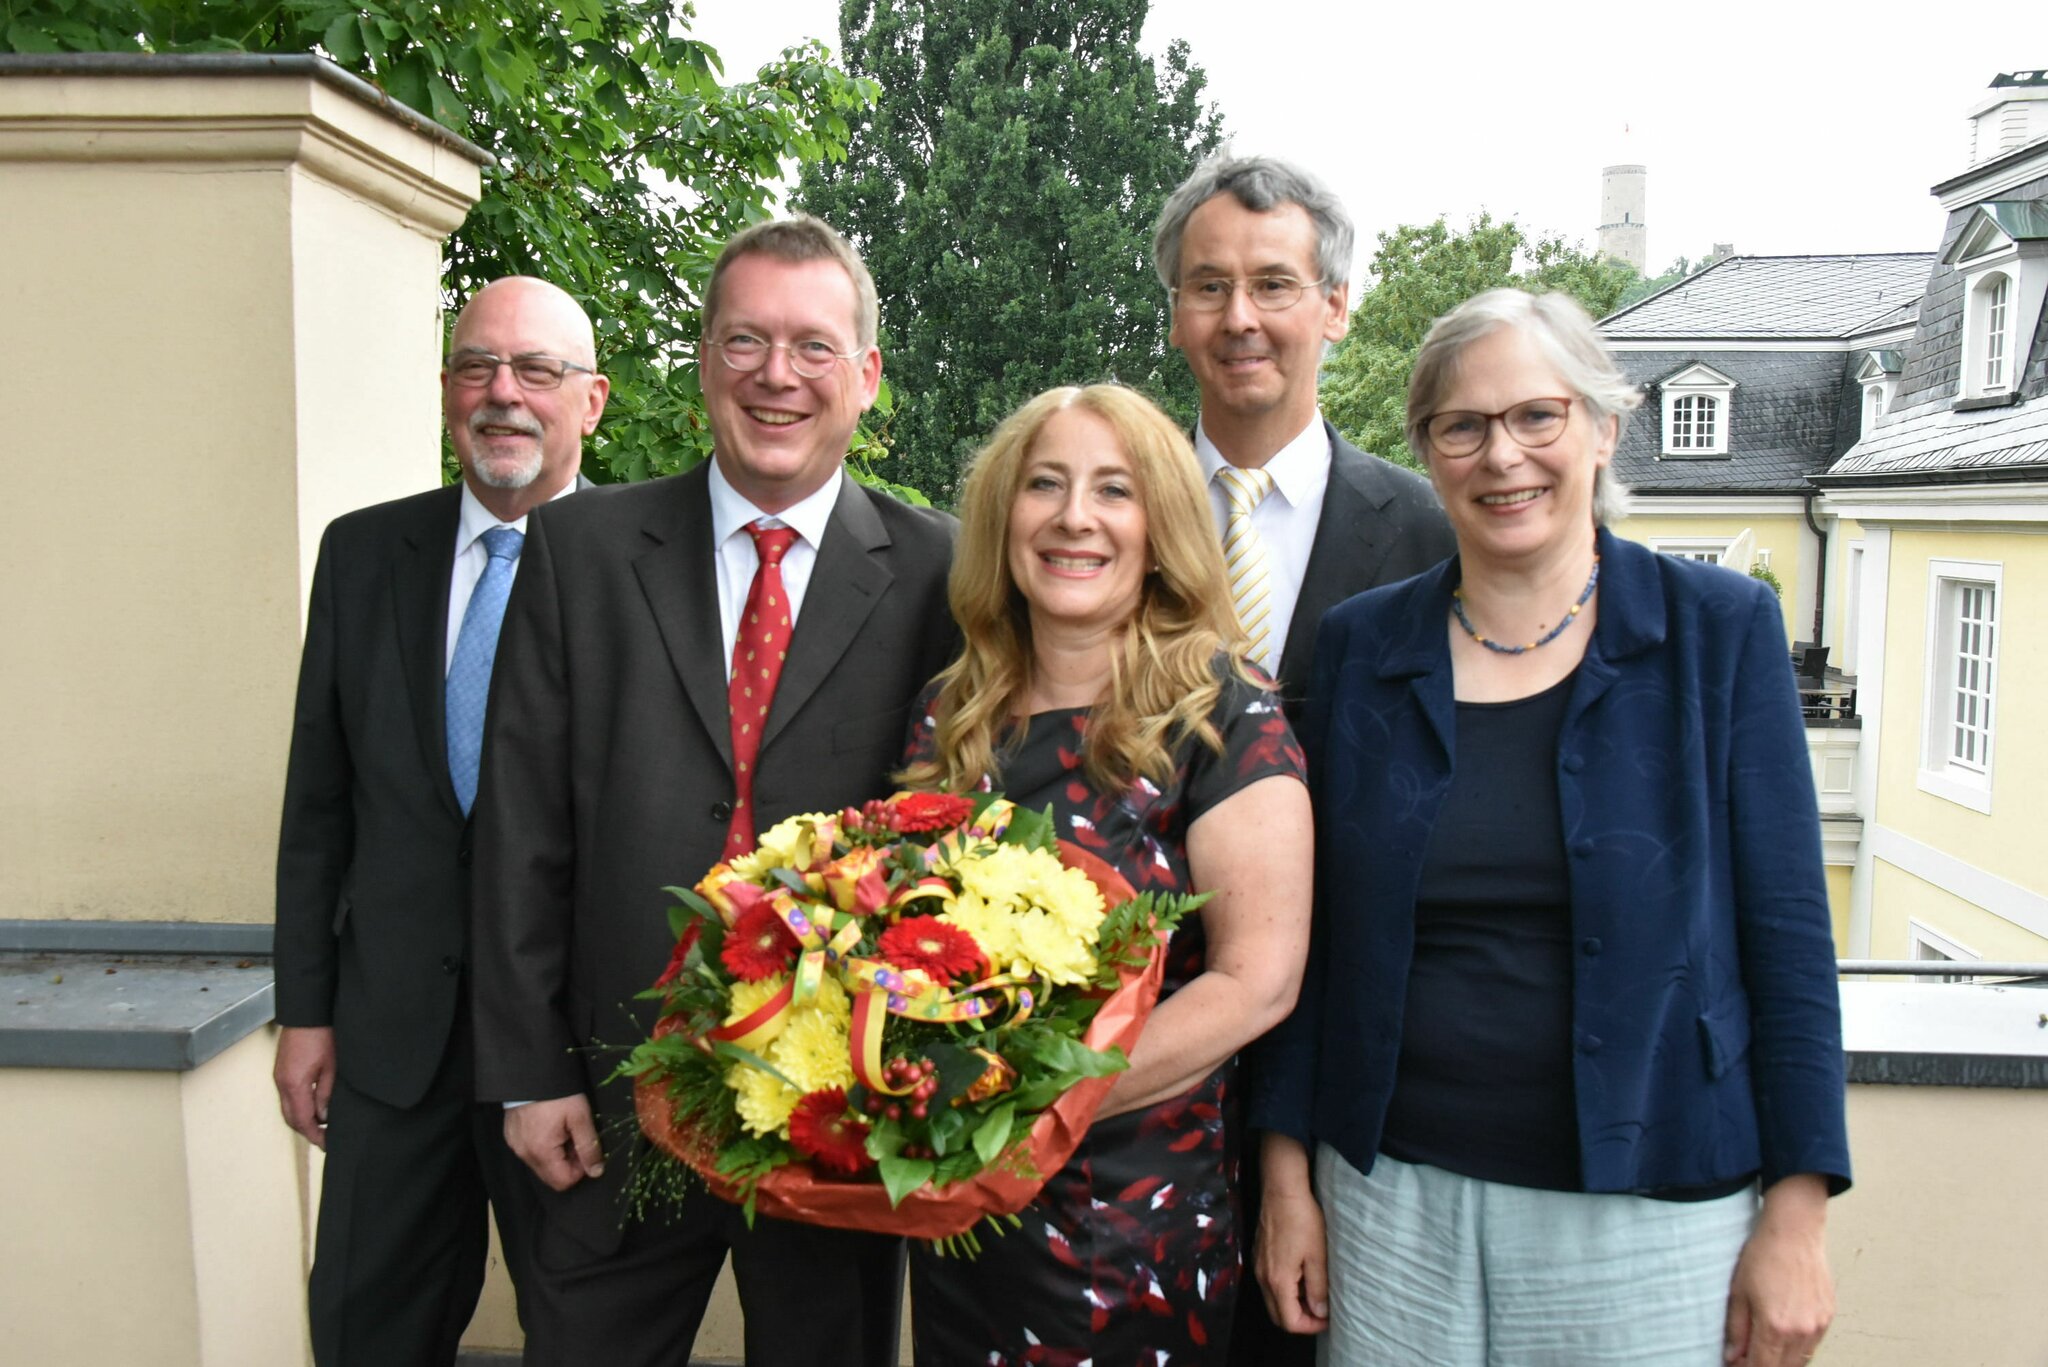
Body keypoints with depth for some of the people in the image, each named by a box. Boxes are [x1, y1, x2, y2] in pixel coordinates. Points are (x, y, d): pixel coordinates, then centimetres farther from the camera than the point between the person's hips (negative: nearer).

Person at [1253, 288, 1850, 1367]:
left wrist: (1797, 1209, -6)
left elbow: (1785, 928, -3)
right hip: (1393, 1198, 2)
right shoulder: (1361, 643, 1)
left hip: (1647, 1211, -1)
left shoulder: (1719, 628, -3)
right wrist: (1288, 1169, 3)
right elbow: (1315, 931, 4)